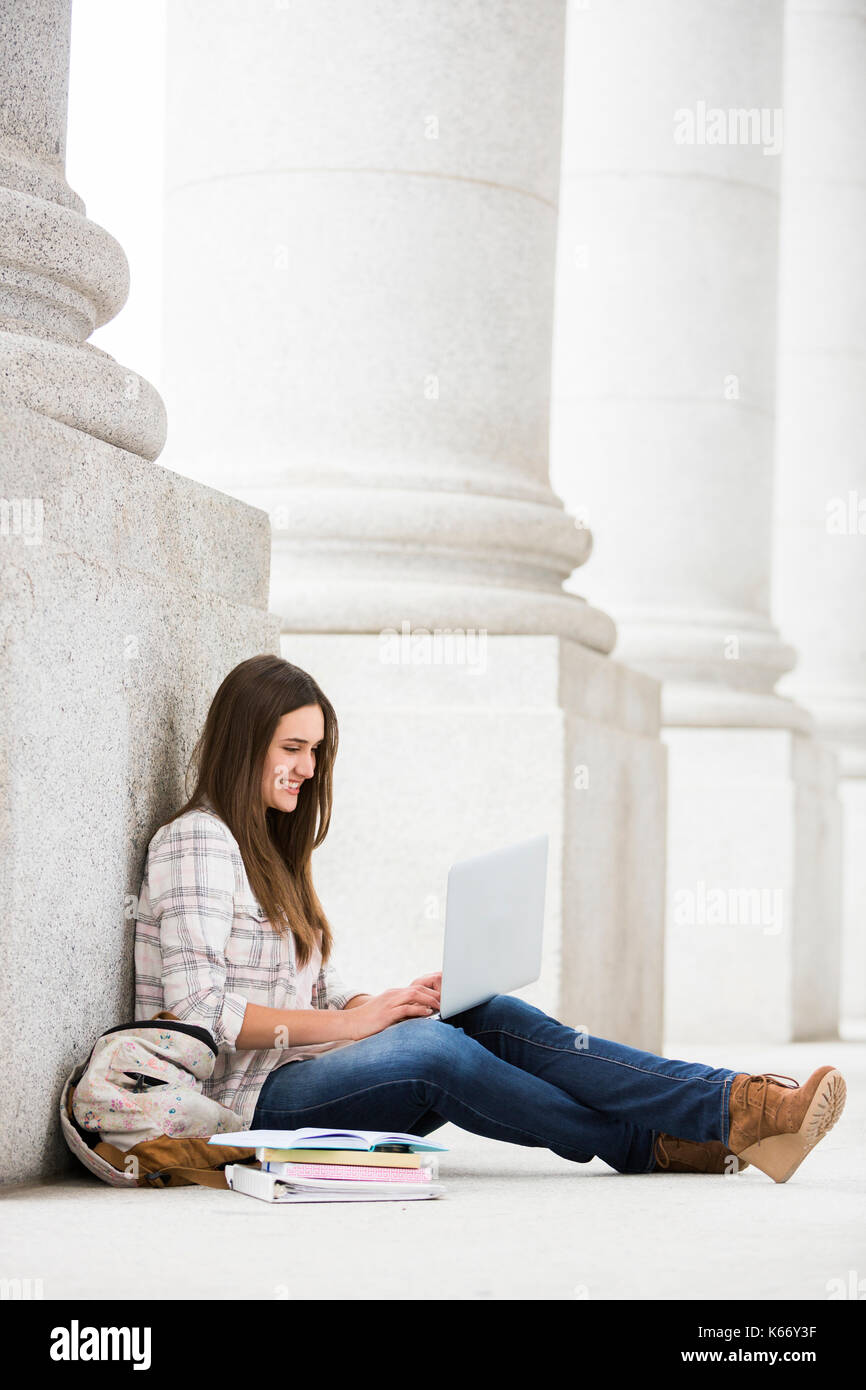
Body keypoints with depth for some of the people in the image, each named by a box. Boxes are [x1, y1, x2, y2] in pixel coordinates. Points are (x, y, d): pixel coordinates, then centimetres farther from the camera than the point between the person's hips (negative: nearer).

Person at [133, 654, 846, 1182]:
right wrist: (351, 1021, -16)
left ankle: (732, 1104, -23)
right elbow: (201, 1011, -17)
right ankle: (654, 1147, -23)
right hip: (244, 1099, -8)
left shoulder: (270, 849, 24)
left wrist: (393, 1002, -4)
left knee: (493, 1017, -12)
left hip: (300, 1075, 8)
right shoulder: (197, 842, -6)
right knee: (432, 1047, -29)